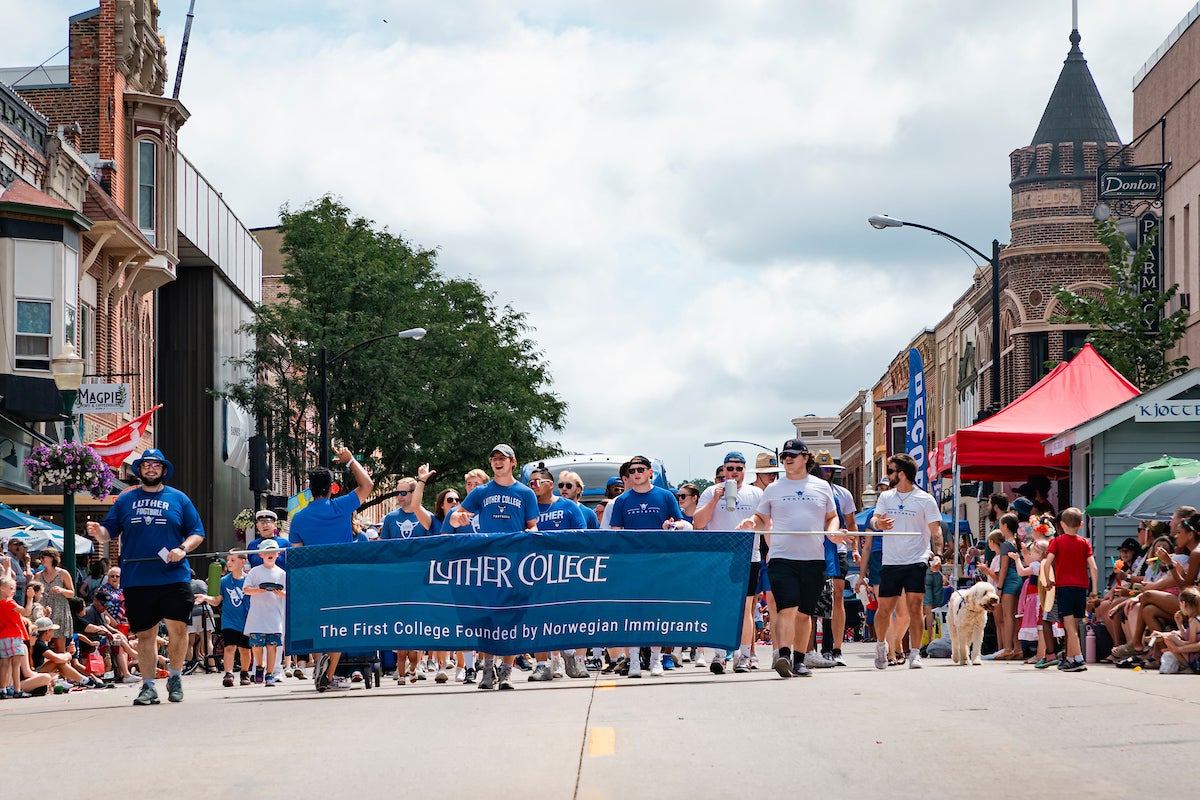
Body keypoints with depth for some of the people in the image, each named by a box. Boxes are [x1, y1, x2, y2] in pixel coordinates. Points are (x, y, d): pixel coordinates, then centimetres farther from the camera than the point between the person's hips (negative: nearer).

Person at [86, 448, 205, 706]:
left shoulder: (178, 499, 11)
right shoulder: (125, 500, 14)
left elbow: (197, 532, 10)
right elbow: (109, 531, 11)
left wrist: (183, 549, -9)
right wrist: (97, 532, -12)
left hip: (174, 576, -1)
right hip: (136, 581, 1)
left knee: (177, 628, -9)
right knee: (145, 633, 3)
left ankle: (175, 677, 10)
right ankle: (148, 686, 9)